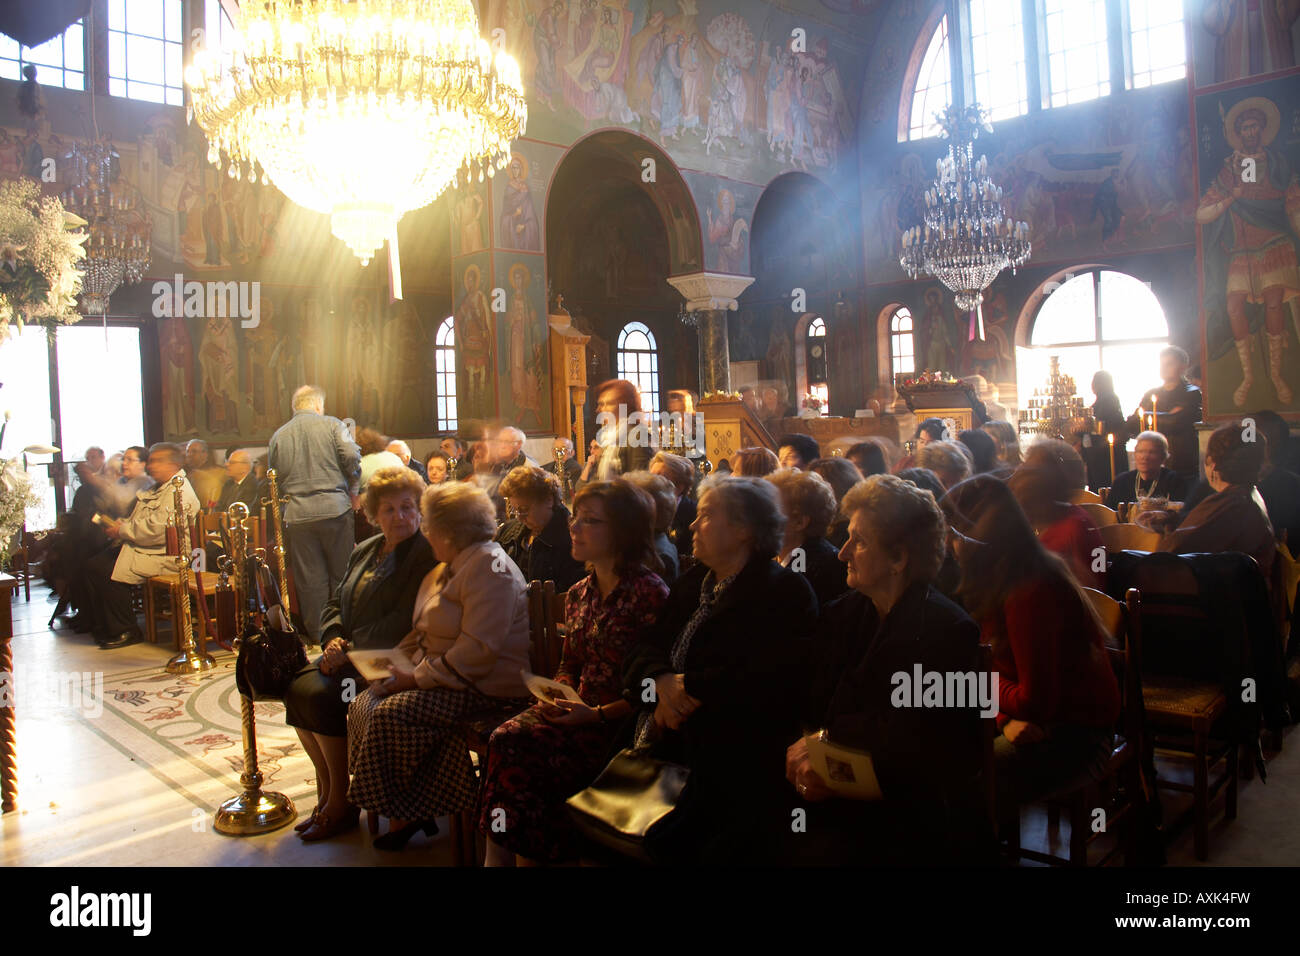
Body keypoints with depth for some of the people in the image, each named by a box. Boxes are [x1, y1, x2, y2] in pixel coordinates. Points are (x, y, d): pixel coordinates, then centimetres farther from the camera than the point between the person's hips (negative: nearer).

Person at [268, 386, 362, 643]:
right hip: (335, 508, -2)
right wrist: (353, 491, 3)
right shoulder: (330, 424, 1)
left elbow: (275, 478, 12)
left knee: (310, 579, 7)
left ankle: (316, 633, 14)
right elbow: (352, 456, -10)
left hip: (298, 515, 2)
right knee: (341, 574, 8)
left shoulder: (278, 436, 9)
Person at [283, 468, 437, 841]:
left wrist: (351, 650, -20)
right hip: (349, 655, 8)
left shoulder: (426, 556, -12)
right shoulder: (365, 551, 16)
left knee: (320, 695, -24)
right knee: (296, 687, -12)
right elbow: (335, 603, 18)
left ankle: (341, 805, -7)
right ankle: (326, 792, 3)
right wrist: (334, 639, -2)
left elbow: (402, 622, -20)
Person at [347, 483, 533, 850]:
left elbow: (479, 649, -26)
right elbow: (422, 632, 22)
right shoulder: (448, 568, 17)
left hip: (484, 687, -10)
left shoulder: (490, 569, -18)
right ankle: (405, 808, 2)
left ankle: (408, 812, -1)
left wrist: (419, 677, -21)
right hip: (436, 674, 10)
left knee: (391, 714, -23)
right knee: (363, 704, -5)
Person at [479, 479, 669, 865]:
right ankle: (500, 855, -14)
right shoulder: (579, 594, 12)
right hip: (580, 713, 7)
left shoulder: (649, 593, -12)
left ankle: (500, 854, -7)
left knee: (514, 746, -23)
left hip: (623, 726, -7)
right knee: (505, 738, -20)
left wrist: (599, 715, -19)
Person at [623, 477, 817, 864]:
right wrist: (663, 681, -8)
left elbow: (772, 677, -17)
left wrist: (689, 687, -12)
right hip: (663, 741, 6)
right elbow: (643, 653, 14)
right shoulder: (691, 584, 18)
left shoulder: (786, 591, -5)